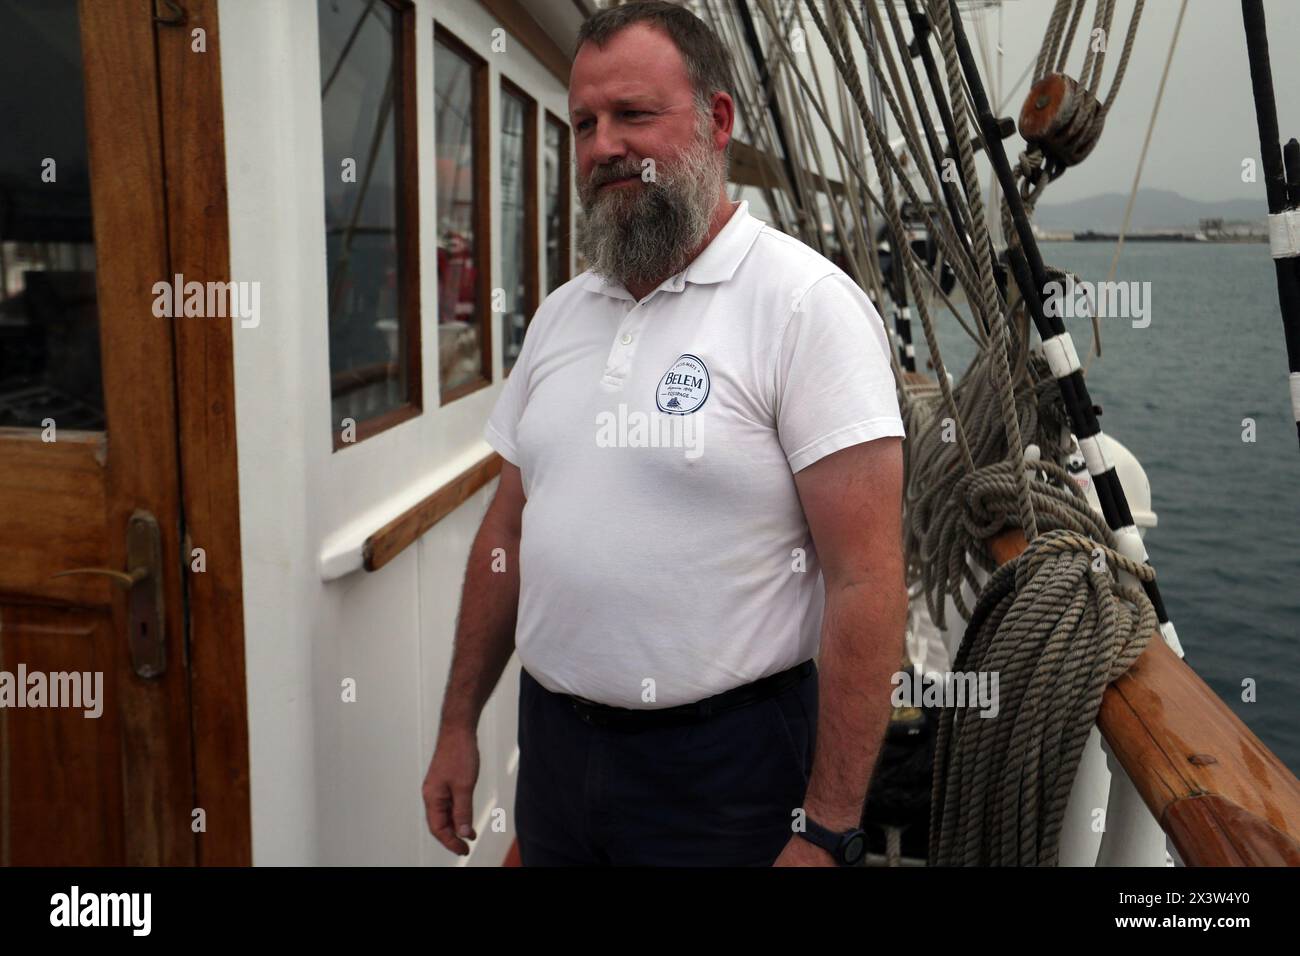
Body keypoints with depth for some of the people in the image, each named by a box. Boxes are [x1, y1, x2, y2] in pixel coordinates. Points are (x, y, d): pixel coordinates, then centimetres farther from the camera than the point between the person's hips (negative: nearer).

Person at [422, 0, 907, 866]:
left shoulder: (806, 303, -14)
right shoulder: (561, 313, 7)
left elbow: (866, 581, -18)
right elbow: (508, 532, 11)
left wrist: (826, 831, -18)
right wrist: (459, 724, 12)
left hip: (726, 762, -6)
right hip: (551, 743, 6)